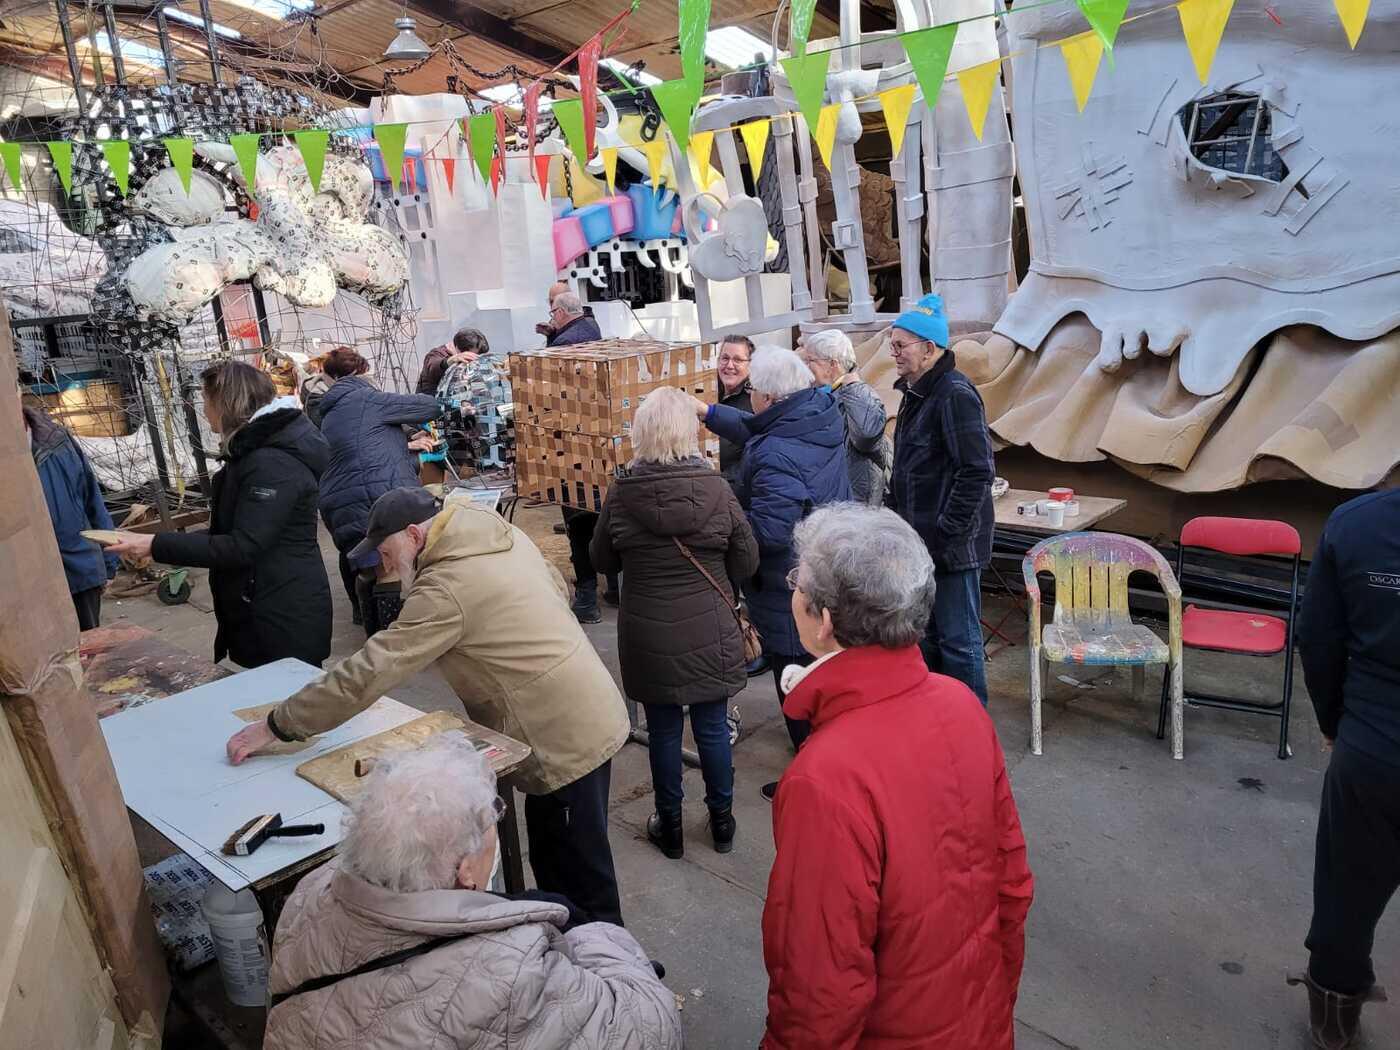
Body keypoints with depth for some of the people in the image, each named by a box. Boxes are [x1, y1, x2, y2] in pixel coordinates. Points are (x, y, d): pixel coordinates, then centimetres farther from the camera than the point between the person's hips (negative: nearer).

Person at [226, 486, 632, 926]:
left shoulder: (447, 588, -23)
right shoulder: (503, 534, 3)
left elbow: (366, 672, -23)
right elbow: (558, 588, 16)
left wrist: (274, 727, -13)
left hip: (567, 741, -9)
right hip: (587, 715, 10)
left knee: (580, 878, 8)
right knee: (550, 861, 24)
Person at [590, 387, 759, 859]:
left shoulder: (620, 493, -11)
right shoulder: (715, 488, -12)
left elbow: (602, 560, 2)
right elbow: (747, 560, -4)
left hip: (648, 635, 0)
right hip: (710, 631, 0)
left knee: (663, 729, 14)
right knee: (712, 726, 15)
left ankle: (670, 827, 29)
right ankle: (721, 821, 32)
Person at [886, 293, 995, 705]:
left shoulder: (955, 394, -17)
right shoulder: (916, 392, 13)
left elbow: (977, 470, -23)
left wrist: (947, 533, -22)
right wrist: (897, 514, 16)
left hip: (951, 546, -10)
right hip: (922, 541, 10)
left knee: (958, 640, 2)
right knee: (928, 636, 20)